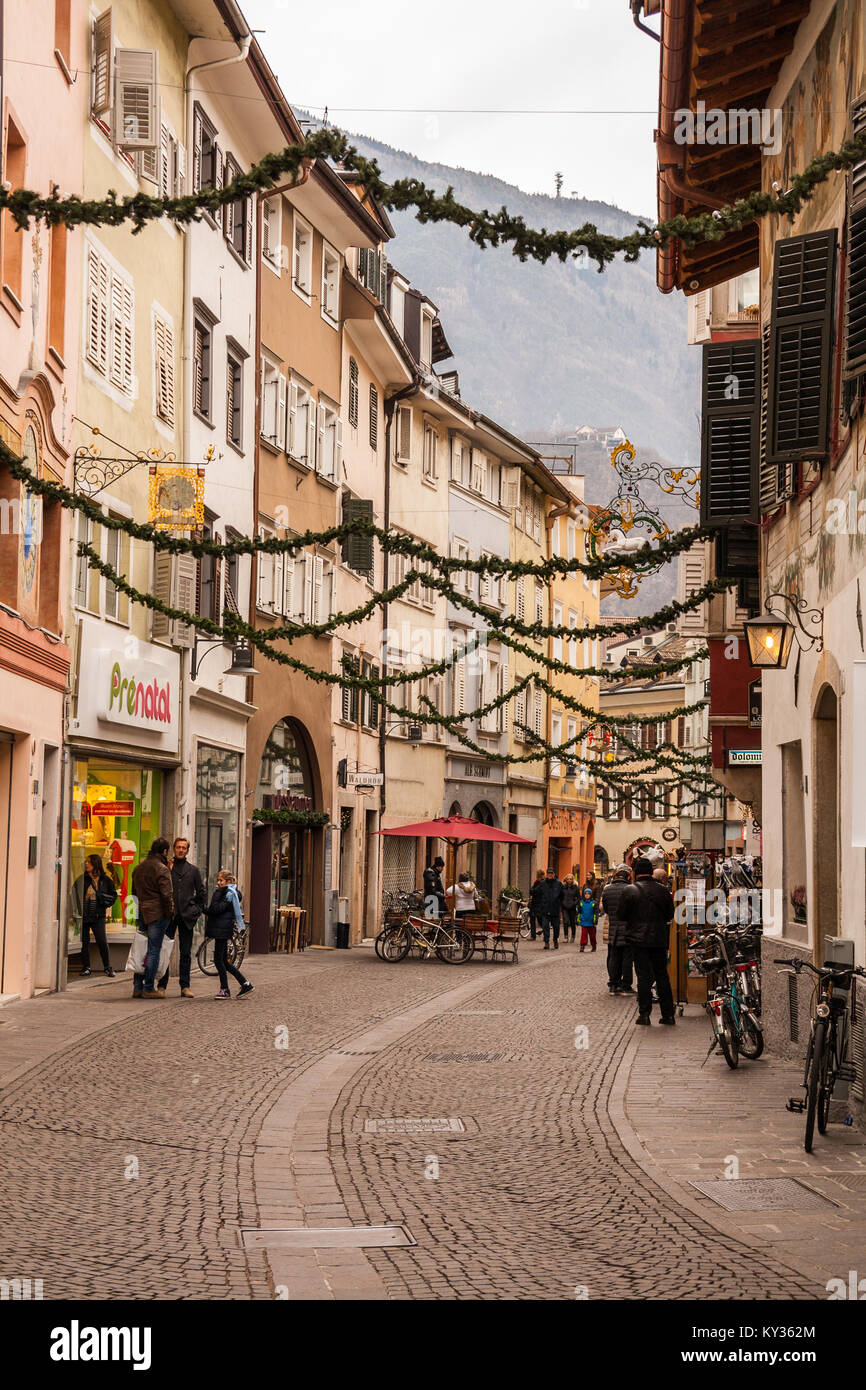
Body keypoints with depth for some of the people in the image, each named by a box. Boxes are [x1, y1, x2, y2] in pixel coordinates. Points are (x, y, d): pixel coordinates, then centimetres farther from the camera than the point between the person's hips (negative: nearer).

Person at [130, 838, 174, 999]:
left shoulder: (138, 868, 15)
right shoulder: (162, 869, -11)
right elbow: (167, 894, -16)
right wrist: (170, 912, -5)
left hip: (142, 914, 7)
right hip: (157, 914, -7)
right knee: (153, 951, -4)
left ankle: (137, 986, 11)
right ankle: (148, 988, -3)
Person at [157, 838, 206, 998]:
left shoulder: (193, 870, 12)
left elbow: (202, 893, 18)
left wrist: (198, 911, 8)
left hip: (186, 917, 2)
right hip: (168, 916, -2)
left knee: (186, 953, 3)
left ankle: (185, 986, 7)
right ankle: (162, 985, 3)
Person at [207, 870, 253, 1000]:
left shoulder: (230, 894, -13)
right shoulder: (225, 893, 18)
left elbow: (216, 909, -22)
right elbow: (214, 910, 18)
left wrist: (217, 892, -19)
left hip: (222, 930, -10)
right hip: (220, 930, 10)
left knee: (218, 959, -6)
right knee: (223, 961, 12)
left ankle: (225, 990, -1)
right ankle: (245, 983, 15)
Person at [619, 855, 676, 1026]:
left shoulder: (630, 890, -9)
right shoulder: (663, 890, -1)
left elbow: (622, 914, -4)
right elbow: (670, 914, 6)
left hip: (638, 938, -2)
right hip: (659, 939, 2)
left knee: (643, 976, 2)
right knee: (662, 975, 10)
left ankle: (644, 1013, 1)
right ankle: (668, 1014, 12)